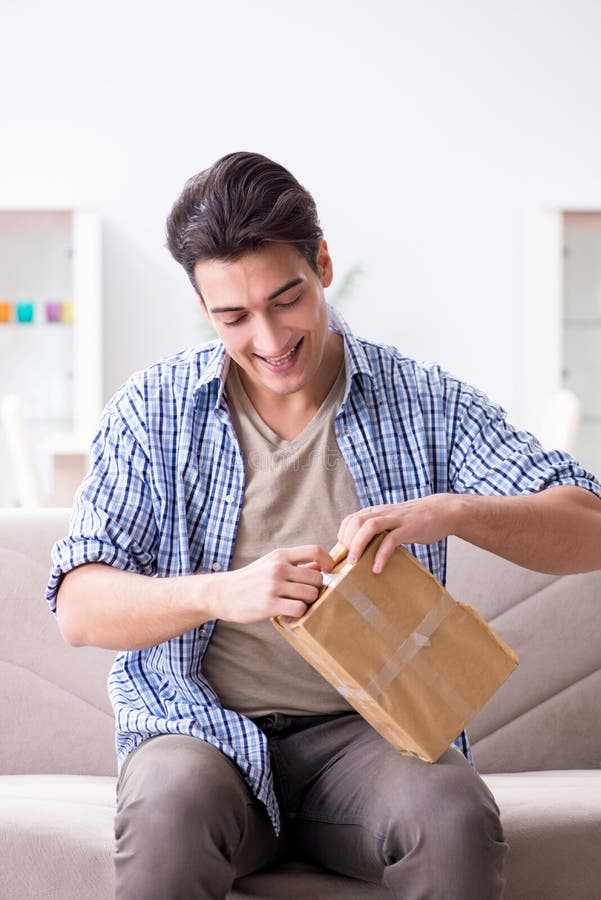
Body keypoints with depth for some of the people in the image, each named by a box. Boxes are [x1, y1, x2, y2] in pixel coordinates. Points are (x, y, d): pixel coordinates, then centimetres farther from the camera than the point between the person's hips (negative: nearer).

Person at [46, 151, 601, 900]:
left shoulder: (424, 402, 4)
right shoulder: (154, 410, 4)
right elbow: (79, 611, -2)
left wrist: (449, 511, -21)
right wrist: (220, 593, -22)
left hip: (369, 727, 1)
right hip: (205, 729, 0)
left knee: (453, 817, -32)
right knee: (170, 804, -35)